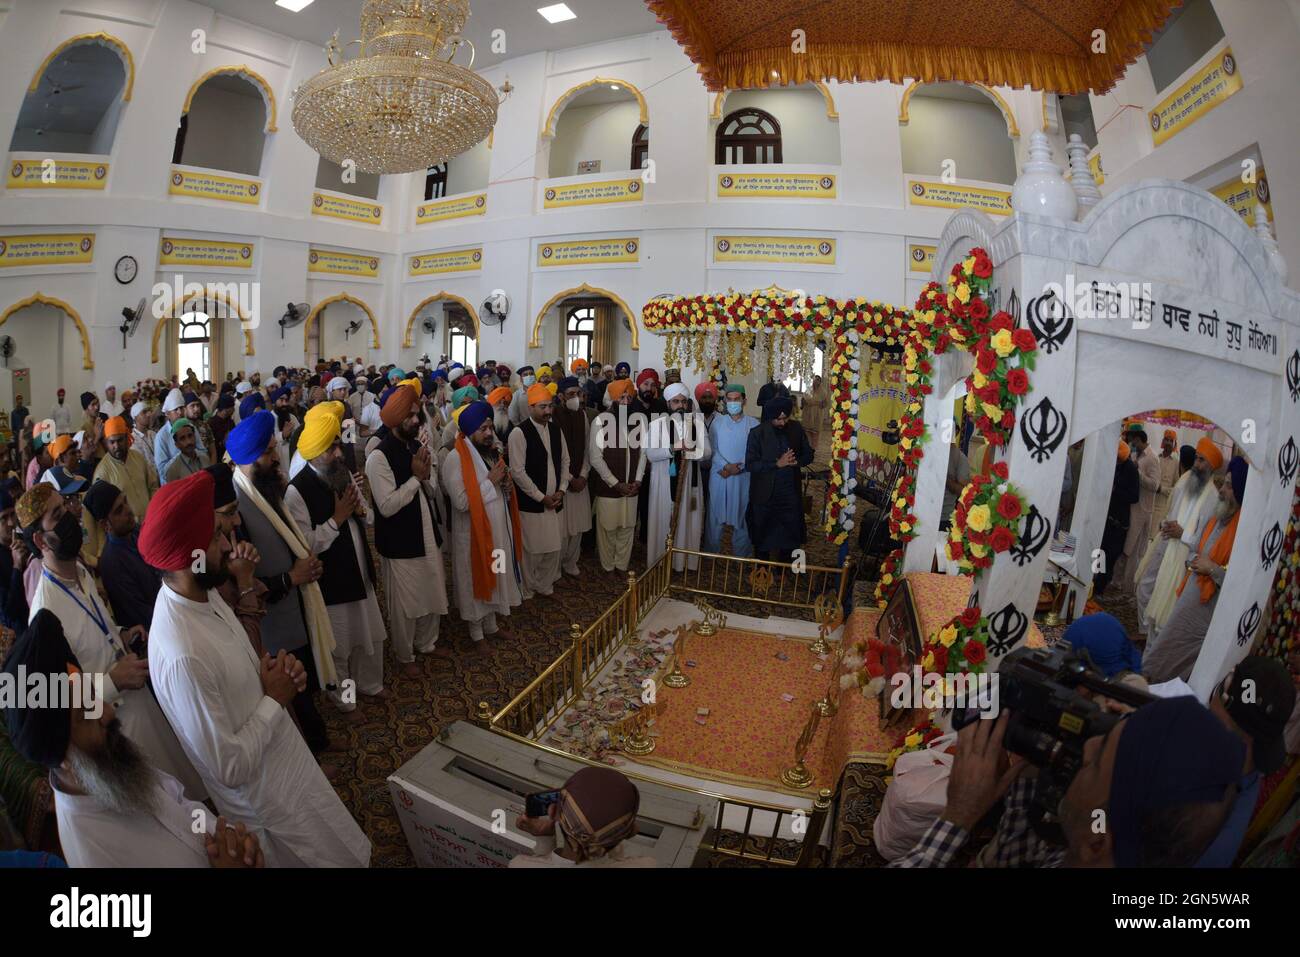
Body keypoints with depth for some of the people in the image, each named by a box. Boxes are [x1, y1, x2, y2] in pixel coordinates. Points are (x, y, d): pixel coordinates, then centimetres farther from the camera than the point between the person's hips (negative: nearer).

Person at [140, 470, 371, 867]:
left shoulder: (202, 593, -8)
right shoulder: (182, 657, -35)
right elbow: (230, 768, -28)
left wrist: (278, 671, -8)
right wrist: (274, 700, -17)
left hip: (286, 759, 8)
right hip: (268, 795, -8)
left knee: (349, 849, 27)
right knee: (341, 858, 14)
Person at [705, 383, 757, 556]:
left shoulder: (753, 424, 1)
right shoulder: (717, 421, 7)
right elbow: (712, 448, -1)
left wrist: (739, 467, -16)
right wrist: (725, 466, -15)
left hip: (743, 478, -1)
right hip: (718, 476, 1)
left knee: (741, 516, 6)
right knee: (715, 516, 7)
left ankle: (740, 556, 18)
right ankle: (711, 554, 19)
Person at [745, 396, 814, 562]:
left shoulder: (796, 429, -1)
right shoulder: (757, 434, -11)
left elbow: (809, 454, 7)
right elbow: (750, 464, -15)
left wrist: (796, 461, -14)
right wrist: (777, 464, -24)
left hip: (791, 493, 3)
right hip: (765, 496, -2)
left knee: (791, 535, 11)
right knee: (763, 536, 12)